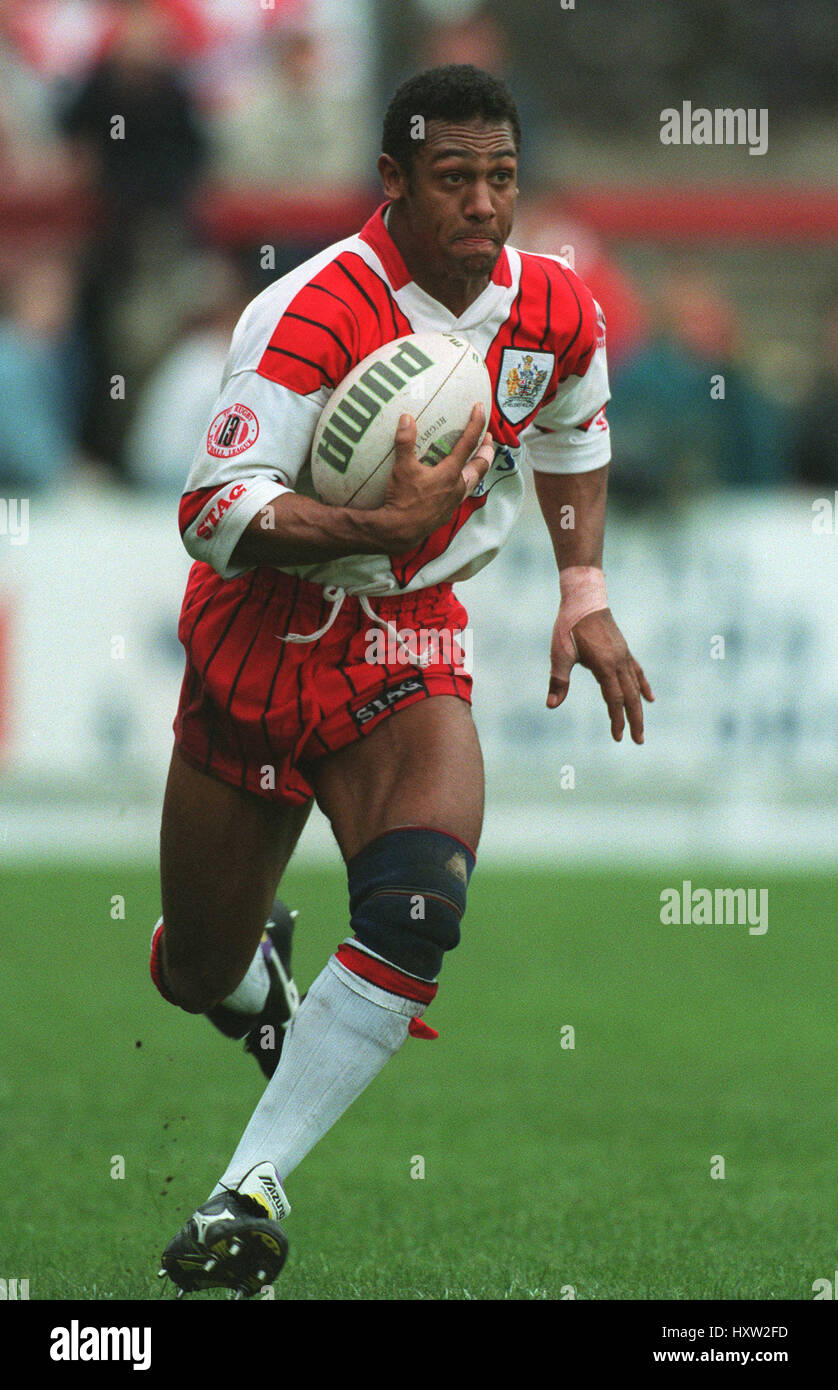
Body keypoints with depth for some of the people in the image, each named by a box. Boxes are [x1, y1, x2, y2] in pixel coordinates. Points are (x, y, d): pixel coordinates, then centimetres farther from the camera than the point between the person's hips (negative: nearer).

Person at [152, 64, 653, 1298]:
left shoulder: (556, 313, -4)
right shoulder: (310, 315, -23)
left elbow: (574, 432, 21)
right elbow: (214, 516, -27)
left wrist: (584, 589, 14)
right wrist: (387, 526, -38)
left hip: (408, 645, 3)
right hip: (258, 641, -2)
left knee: (417, 909, -27)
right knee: (199, 972, 11)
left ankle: (253, 1192, -22)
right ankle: (262, 978, 51)